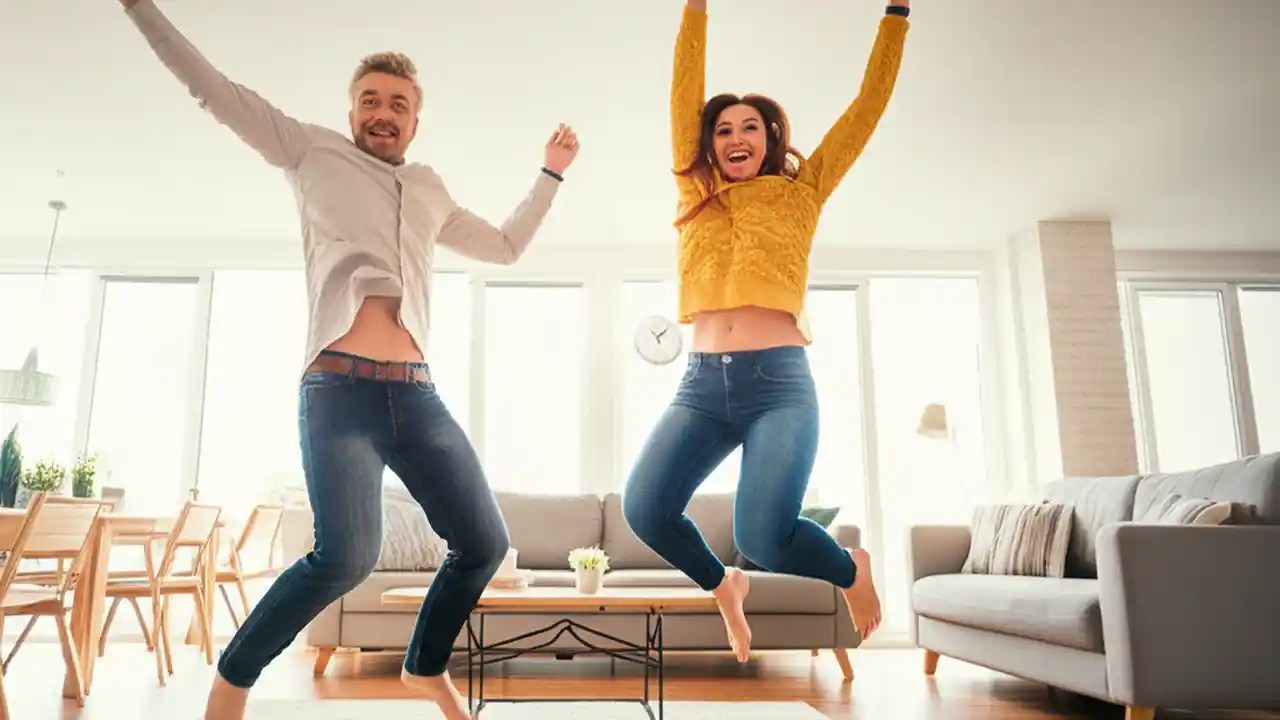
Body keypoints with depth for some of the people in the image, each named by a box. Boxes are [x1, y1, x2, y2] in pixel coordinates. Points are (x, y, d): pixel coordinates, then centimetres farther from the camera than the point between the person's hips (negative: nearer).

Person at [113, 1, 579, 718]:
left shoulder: (430, 191, 26)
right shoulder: (313, 152, 14)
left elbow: (506, 245, 37)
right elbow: (215, 89, 12)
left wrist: (552, 174, 38)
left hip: (417, 395, 6)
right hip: (339, 391, -5)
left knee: (486, 542, 3)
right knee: (348, 555, -23)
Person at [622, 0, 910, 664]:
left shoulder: (801, 192, 13)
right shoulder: (696, 195, 18)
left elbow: (869, 103, 13)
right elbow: (684, 96, 16)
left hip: (778, 382, -3)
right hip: (701, 383, 3)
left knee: (763, 536, -20)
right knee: (644, 509, -15)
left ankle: (852, 569, 16)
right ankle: (722, 585, 18)